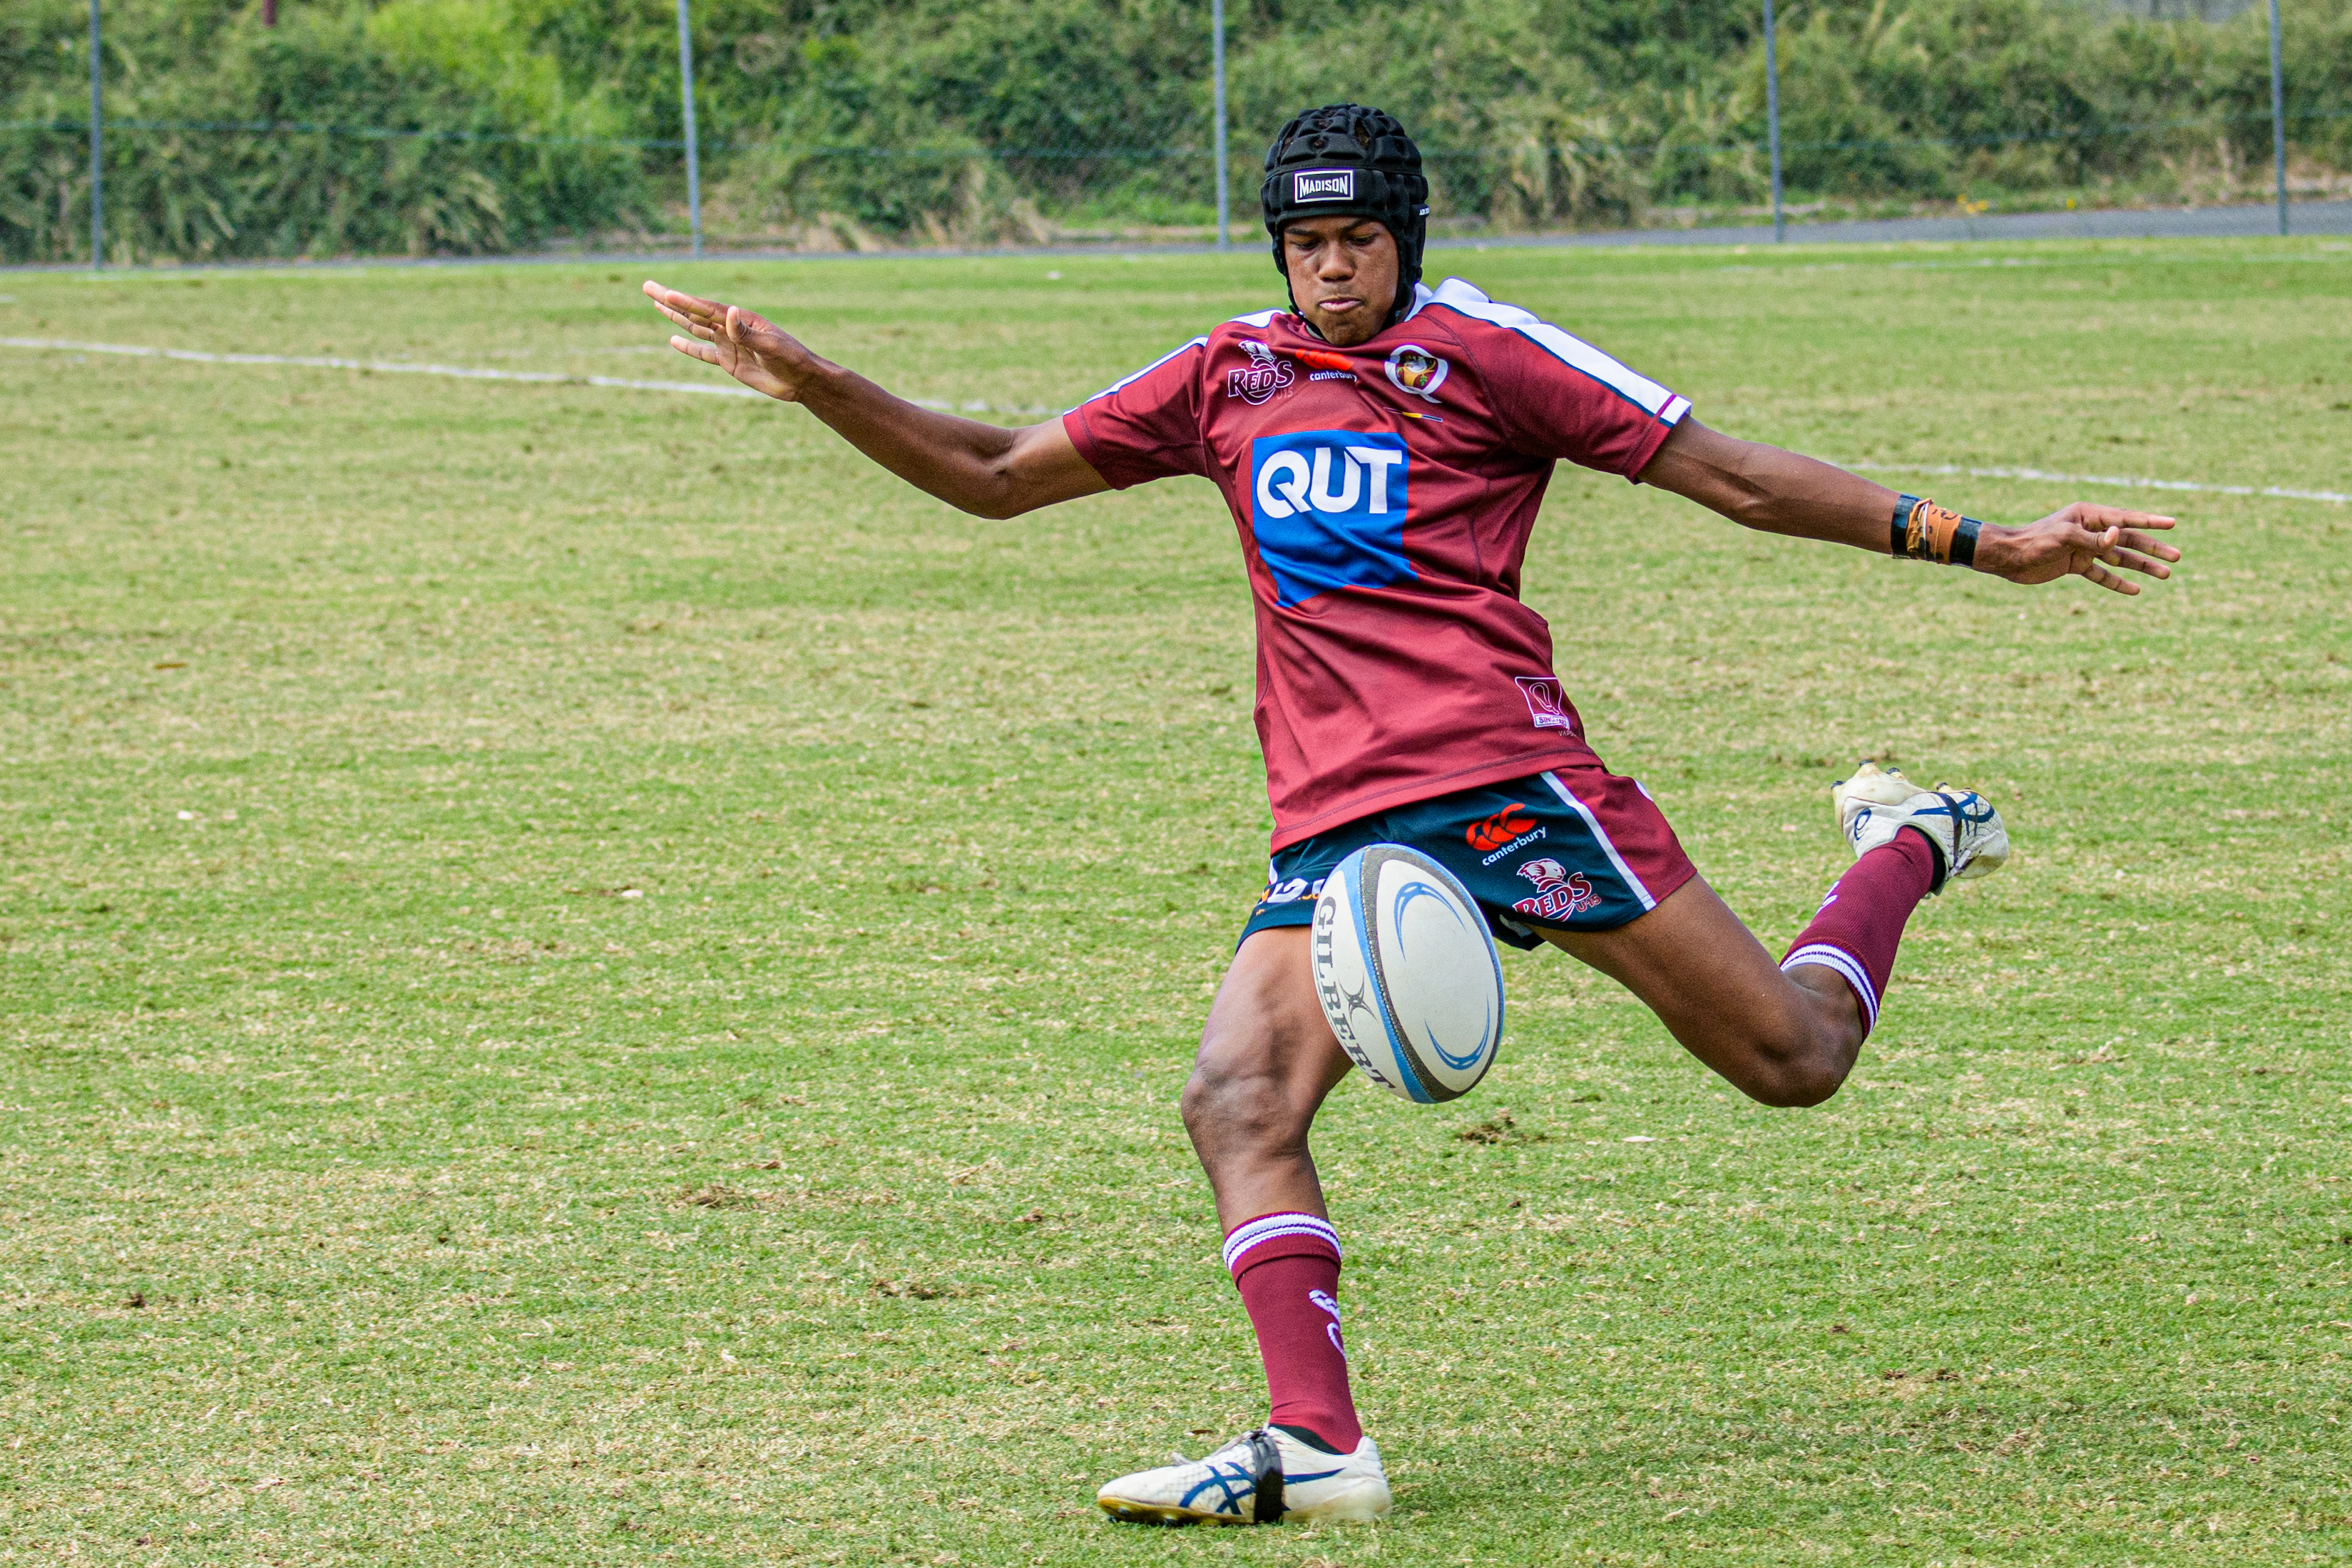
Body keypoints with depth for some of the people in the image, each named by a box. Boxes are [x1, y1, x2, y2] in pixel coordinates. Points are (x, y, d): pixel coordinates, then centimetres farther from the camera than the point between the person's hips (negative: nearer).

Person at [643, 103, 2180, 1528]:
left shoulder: (1476, 350, 2)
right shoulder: (1229, 379, 16)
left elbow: (1733, 475, 3)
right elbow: (995, 476, 22)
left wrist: (1978, 542, 0)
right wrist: (812, 385, 11)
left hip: (1504, 773, -4)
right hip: (1332, 823, 4)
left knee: (1792, 1058, -2)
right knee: (1239, 1103, -20)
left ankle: (1904, 851, 28)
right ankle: (1316, 1443, -25)